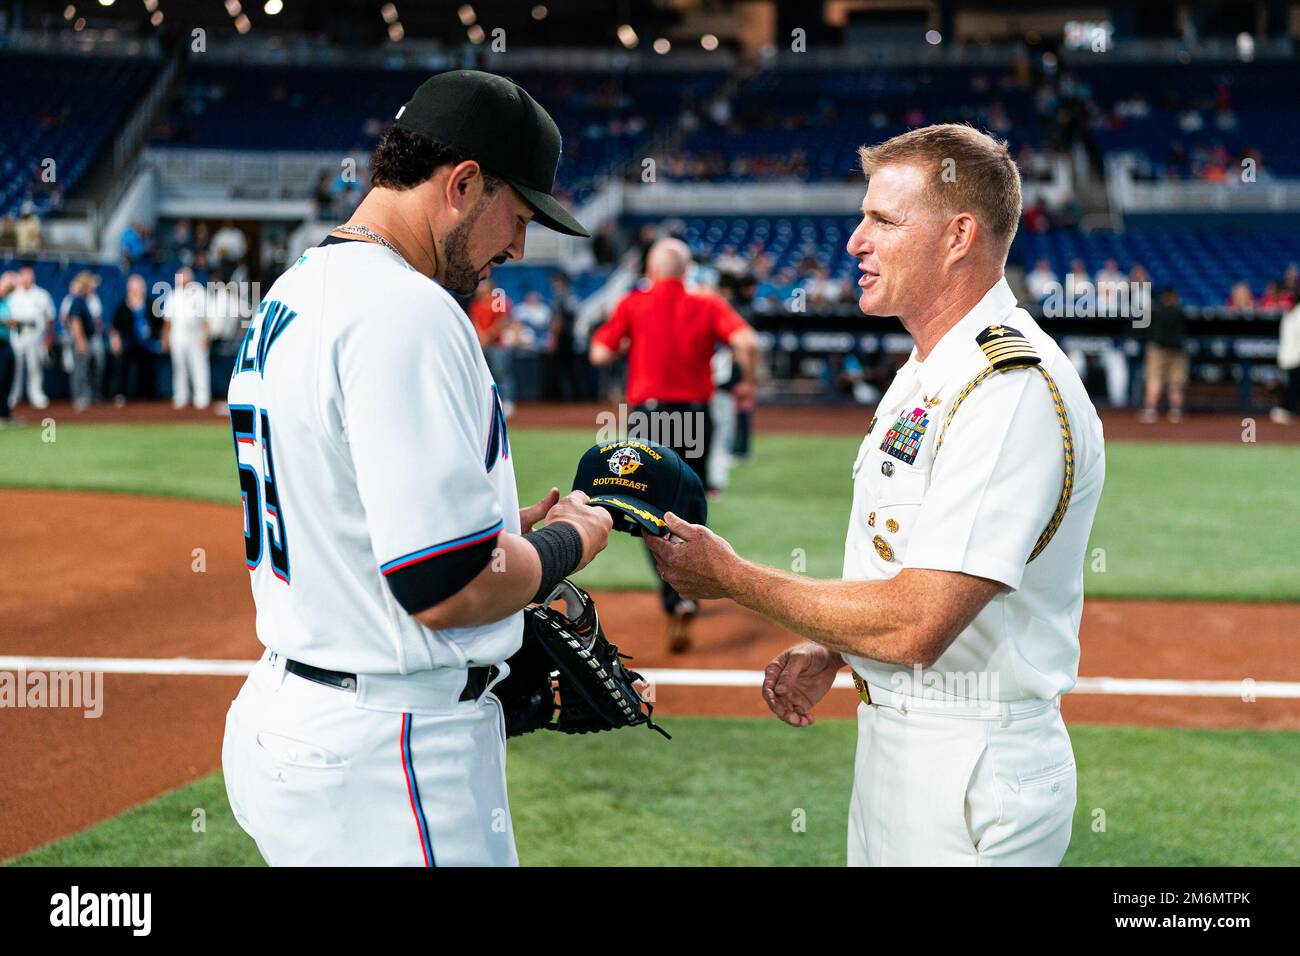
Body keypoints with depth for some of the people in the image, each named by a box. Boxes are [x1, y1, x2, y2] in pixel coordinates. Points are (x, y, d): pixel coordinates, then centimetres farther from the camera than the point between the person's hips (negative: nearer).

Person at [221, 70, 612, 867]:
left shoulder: (289, 300, 13)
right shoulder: (406, 312, -19)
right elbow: (447, 587, -23)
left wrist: (516, 524, 13)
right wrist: (570, 542, -5)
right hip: (394, 759, -10)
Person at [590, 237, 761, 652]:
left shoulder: (633, 305, 1)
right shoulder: (708, 305, 3)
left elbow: (600, 354, -1)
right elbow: (747, 341, -12)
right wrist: (748, 381, 3)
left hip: (647, 415, -2)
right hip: (696, 416, 2)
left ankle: (676, 599, -20)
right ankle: (685, 592, 19)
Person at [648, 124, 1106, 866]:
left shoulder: (1018, 388, -22)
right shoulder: (925, 372, 12)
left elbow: (916, 625, -27)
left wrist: (729, 576, -16)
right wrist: (828, 649, 5)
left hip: (975, 769, -9)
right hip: (891, 737, 9)